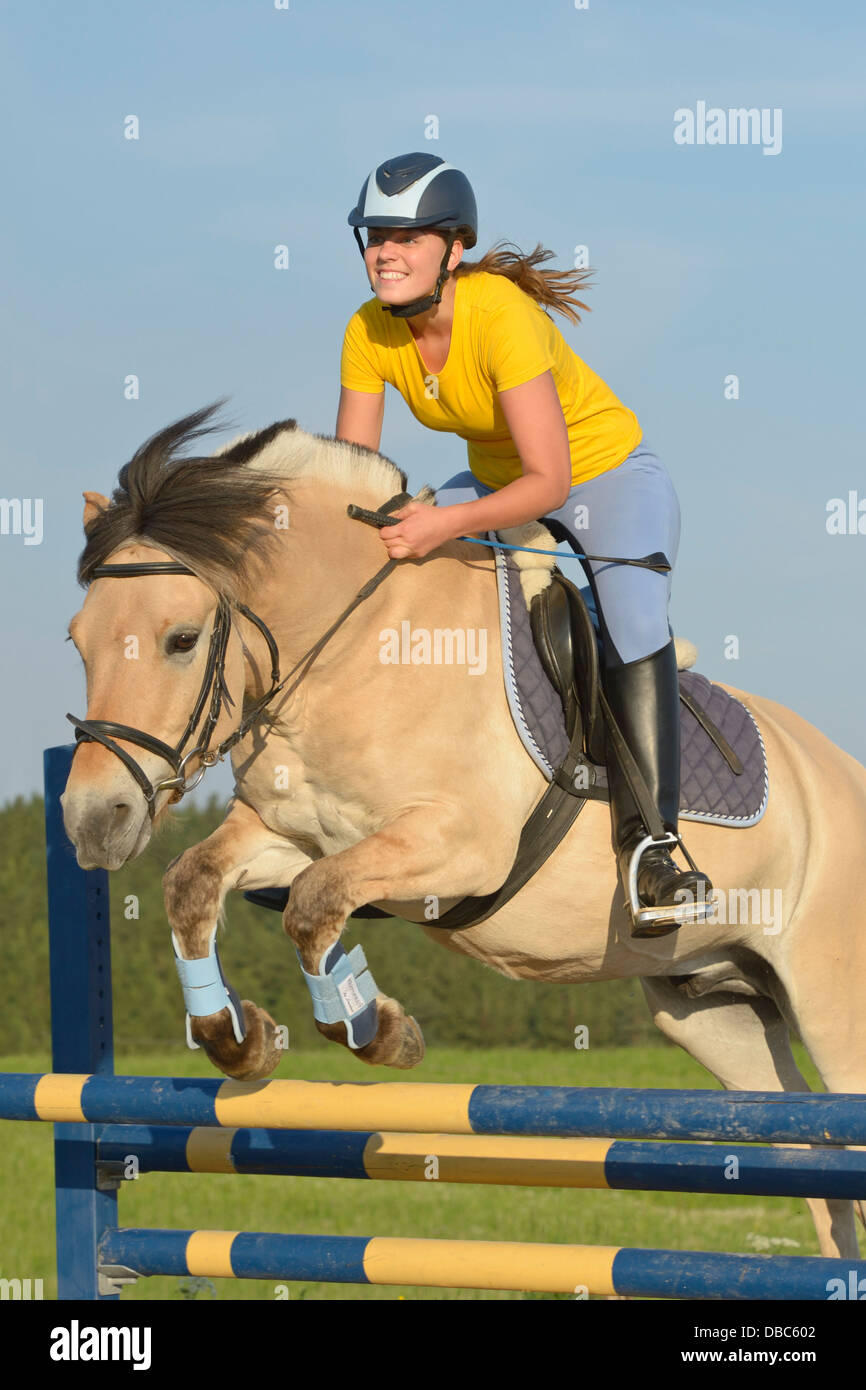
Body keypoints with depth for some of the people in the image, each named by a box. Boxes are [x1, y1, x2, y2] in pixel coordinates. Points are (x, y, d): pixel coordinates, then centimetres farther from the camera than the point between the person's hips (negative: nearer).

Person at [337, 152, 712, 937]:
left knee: (633, 620, -34)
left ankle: (648, 849, -35)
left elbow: (548, 482, -33)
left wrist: (445, 524, -43)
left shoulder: (504, 316, -31)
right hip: (497, 483, 7)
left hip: (610, 479, -7)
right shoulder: (370, 333, -13)